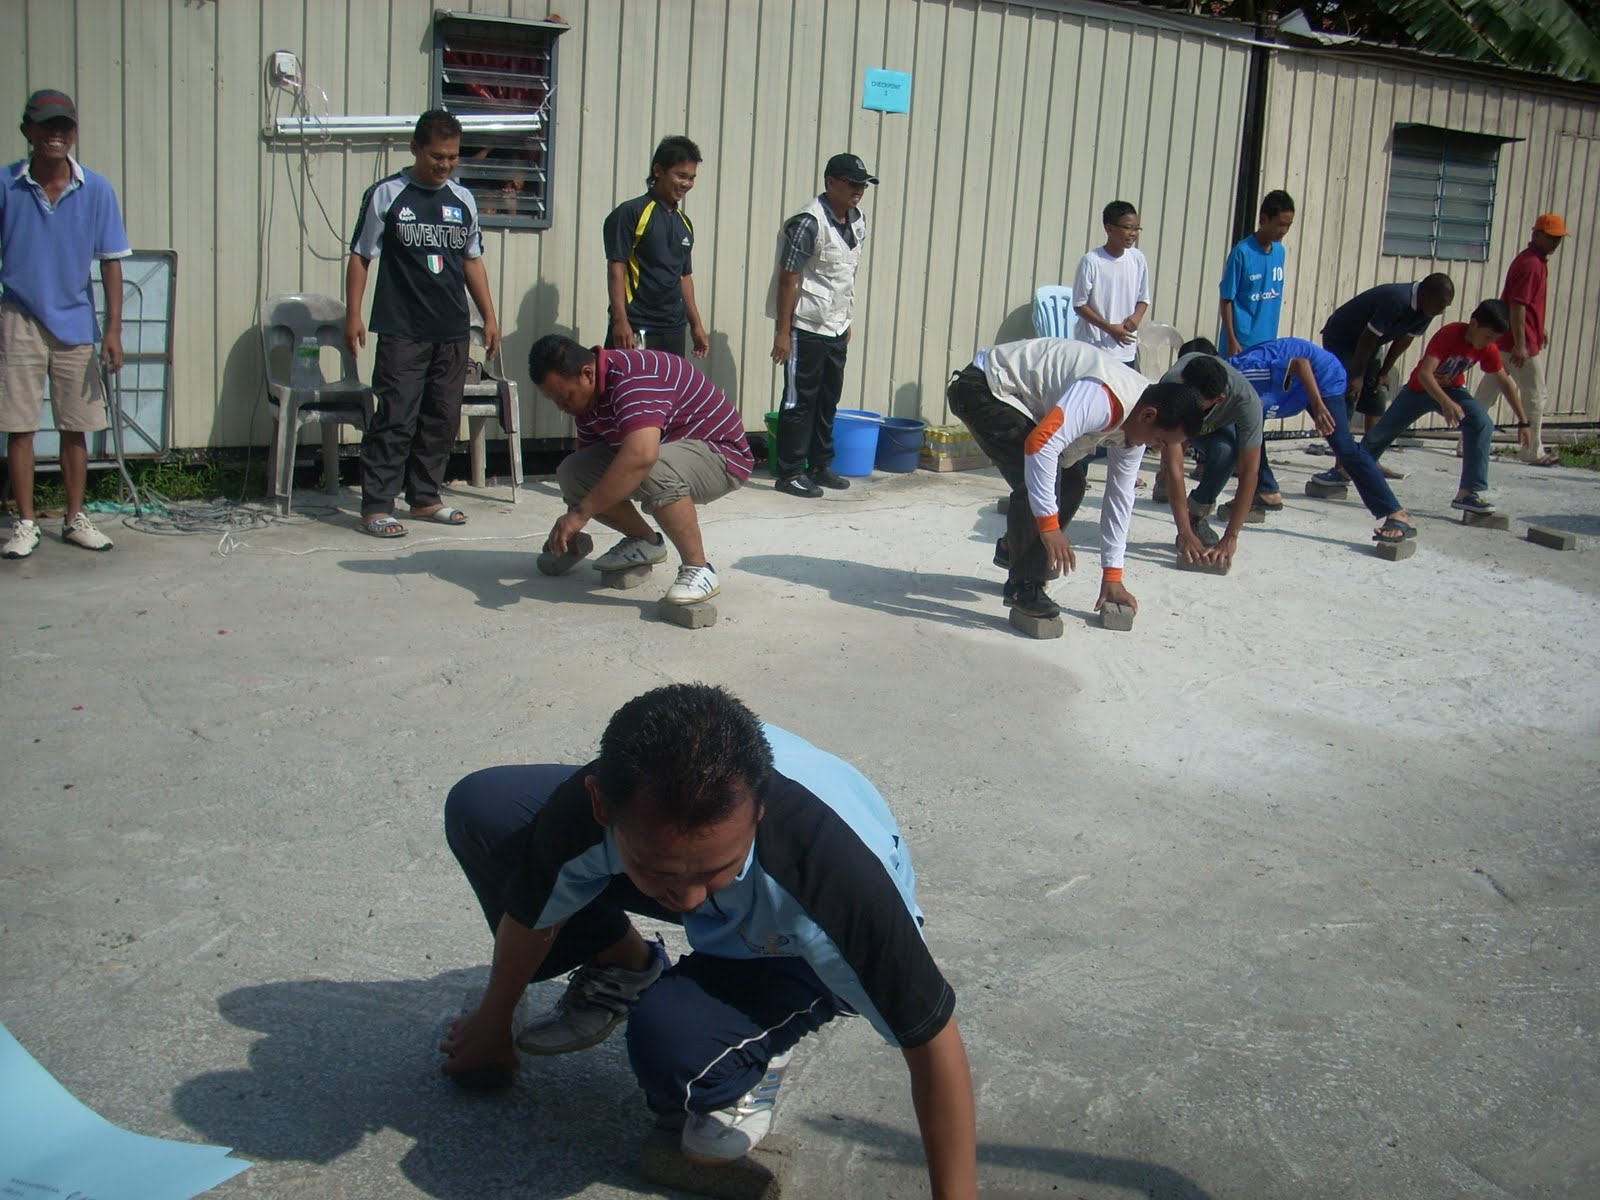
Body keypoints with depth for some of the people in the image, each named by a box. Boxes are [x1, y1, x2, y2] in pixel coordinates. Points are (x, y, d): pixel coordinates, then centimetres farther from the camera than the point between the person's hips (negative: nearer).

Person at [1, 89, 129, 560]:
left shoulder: (96, 189, -4)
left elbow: (111, 262, -1)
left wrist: (113, 329, -6)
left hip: (75, 323, 1)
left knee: (75, 427, 8)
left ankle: (75, 520, 20)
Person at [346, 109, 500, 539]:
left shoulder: (462, 200, 11)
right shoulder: (386, 195, -2)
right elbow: (360, 257, 0)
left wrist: (489, 316, 15)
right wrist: (353, 315, -6)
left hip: (453, 331, 5)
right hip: (402, 331, -5)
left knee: (443, 420, 9)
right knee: (395, 419, -7)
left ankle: (425, 498, 21)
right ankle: (376, 506, -2)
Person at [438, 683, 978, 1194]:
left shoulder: (836, 877, -45)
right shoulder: (582, 808, -34)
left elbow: (932, 1042, -31)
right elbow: (530, 914, -9)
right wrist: (492, 1025, 10)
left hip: (799, 952, -4)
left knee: (671, 1042, -35)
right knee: (480, 806, -10)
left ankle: (752, 1058, 3)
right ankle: (623, 968, 12)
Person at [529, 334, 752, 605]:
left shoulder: (633, 377, -30)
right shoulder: (586, 396, 0)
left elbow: (641, 456, -46)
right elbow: (587, 472, 8)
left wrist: (580, 513, -42)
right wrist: (567, 532, 4)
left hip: (721, 454, -9)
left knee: (654, 471, -40)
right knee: (571, 472, -8)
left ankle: (699, 570, -25)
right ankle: (644, 542, 12)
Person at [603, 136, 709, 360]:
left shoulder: (684, 223, 16)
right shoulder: (630, 213, -6)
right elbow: (616, 268, -11)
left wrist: (696, 325, 19)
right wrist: (620, 320, -19)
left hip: (673, 330, 7)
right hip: (636, 330, -7)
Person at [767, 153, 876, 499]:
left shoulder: (857, 222, 8)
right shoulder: (809, 222, -17)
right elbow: (788, 279, -17)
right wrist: (783, 332, -19)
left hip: (836, 328, 8)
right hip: (806, 328, -8)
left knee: (828, 400, 15)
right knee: (799, 402, -1)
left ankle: (821, 466, 27)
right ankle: (789, 474, 6)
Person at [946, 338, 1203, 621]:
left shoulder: (1136, 422, -1)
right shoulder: (1102, 399, -32)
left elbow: (1120, 496, 5)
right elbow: (1040, 444, -42)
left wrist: (1112, 576, 7)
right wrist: (1049, 524, -36)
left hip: (1020, 397, 10)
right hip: (983, 388, -10)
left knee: (1071, 481, 10)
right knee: (1035, 479, -23)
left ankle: (1013, 550, 33)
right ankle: (1023, 587, -9)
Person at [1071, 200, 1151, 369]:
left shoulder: (1138, 259, 2)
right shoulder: (1091, 261, -10)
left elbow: (1143, 299, 13)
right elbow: (1079, 305, -7)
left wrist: (1136, 317, -9)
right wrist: (1109, 328, -15)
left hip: (1127, 350, 4)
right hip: (1093, 348, -4)